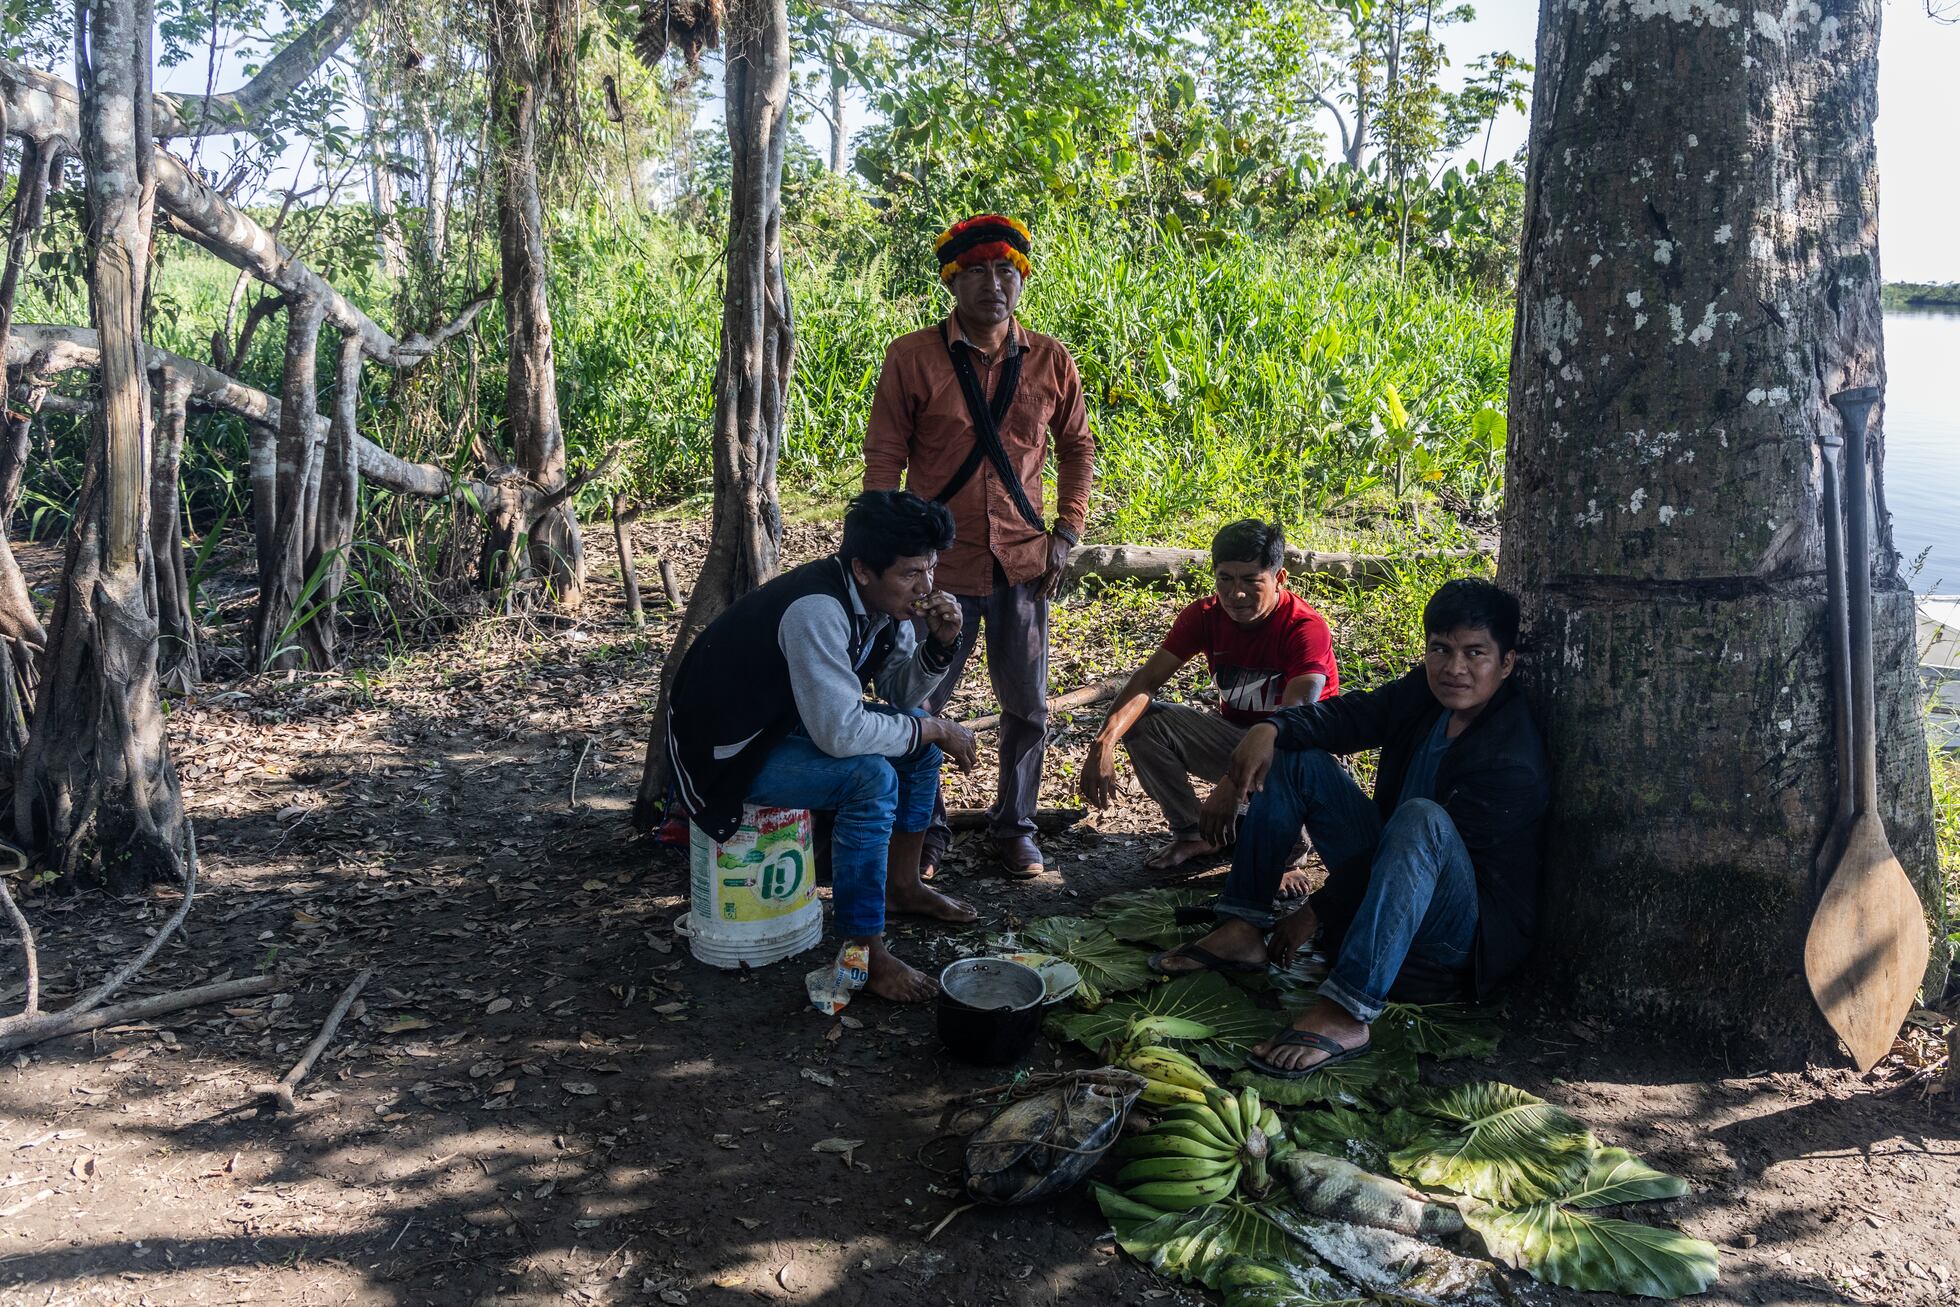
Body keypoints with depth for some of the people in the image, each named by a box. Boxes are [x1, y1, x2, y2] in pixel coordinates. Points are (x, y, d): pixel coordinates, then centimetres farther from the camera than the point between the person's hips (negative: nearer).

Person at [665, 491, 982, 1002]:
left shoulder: (884, 598, -6)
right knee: (871, 778, -27)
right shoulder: (816, 610, -33)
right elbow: (840, 732, -36)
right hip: (729, 749, -9)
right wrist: (936, 729, -23)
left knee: (919, 744, 7)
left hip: (794, 723, 9)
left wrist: (940, 643, -14)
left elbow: (900, 693, 5)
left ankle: (902, 885, 24)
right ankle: (865, 955, -16)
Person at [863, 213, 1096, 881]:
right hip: (939, 565, -2)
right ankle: (926, 829, 27)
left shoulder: (1050, 360, 2)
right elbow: (883, 459, -2)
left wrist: (1065, 535, 4)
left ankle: (1014, 826, 29)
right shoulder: (912, 357, -5)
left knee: (1027, 707, 11)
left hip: (1023, 565, 2)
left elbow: (1077, 448, 13)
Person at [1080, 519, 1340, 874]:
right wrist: (1103, 744, -37)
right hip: (1233, 734, 5)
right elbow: (1147, 679, -18)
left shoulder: (1306, 628, -25)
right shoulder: (1206, 615, -10)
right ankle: (1192, 834, 0)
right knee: (1141, 720, -16)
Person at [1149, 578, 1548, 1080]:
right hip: (1392, 882, 8)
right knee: (1294, 759, 2)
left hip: (1470, 931, -8)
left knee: (1421, 818, -40)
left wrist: (1315, 913, -21)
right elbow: (1347, 715, -1)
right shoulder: (1425, 692, -3)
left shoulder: (1512, 762, -25)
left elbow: (1422, 836, -25)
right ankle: (1242, 931, -3)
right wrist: (1269, 729, -25)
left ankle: (1345, 1015, -46)